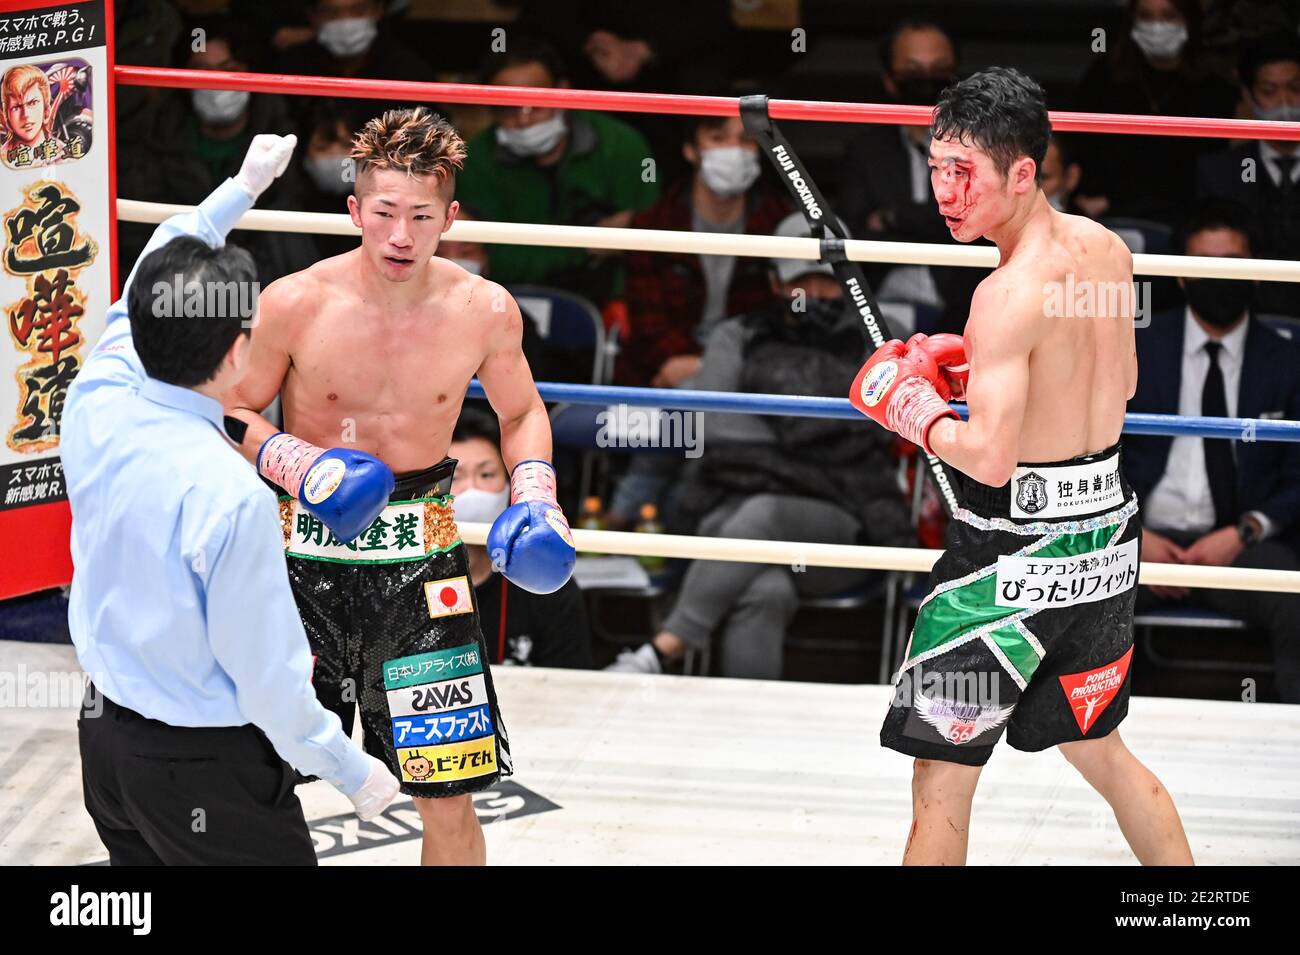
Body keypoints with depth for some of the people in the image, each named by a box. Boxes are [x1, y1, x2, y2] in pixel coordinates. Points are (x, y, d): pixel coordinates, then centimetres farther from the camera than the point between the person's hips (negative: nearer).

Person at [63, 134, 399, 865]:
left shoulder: (95, 407, -9)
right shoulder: (230, 496, -28)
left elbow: (149, 295, 12)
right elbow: (268, 680, -21)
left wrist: (244, 187, 24)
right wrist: (353, 772, -6)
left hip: (105, 732, 8)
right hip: (203, 767, -7)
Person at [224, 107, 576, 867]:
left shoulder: (485, 312, -6)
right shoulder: (295, 304, -12)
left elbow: (521, 411, 13)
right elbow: (233, 413, 2)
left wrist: (536, 494, -4)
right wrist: (298, 463, -16)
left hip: (419, 554, 1)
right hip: (307, 548, -1)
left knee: (450, 797, 1)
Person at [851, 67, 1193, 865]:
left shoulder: (1010, 295, -23)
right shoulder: (1106, 250, 2)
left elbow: (989, 456, -28)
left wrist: (910, 407, -10)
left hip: (1017, 556, -9)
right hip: (1108, 533, 9)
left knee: (942, 777, 2)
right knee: (1099, 749, 25)